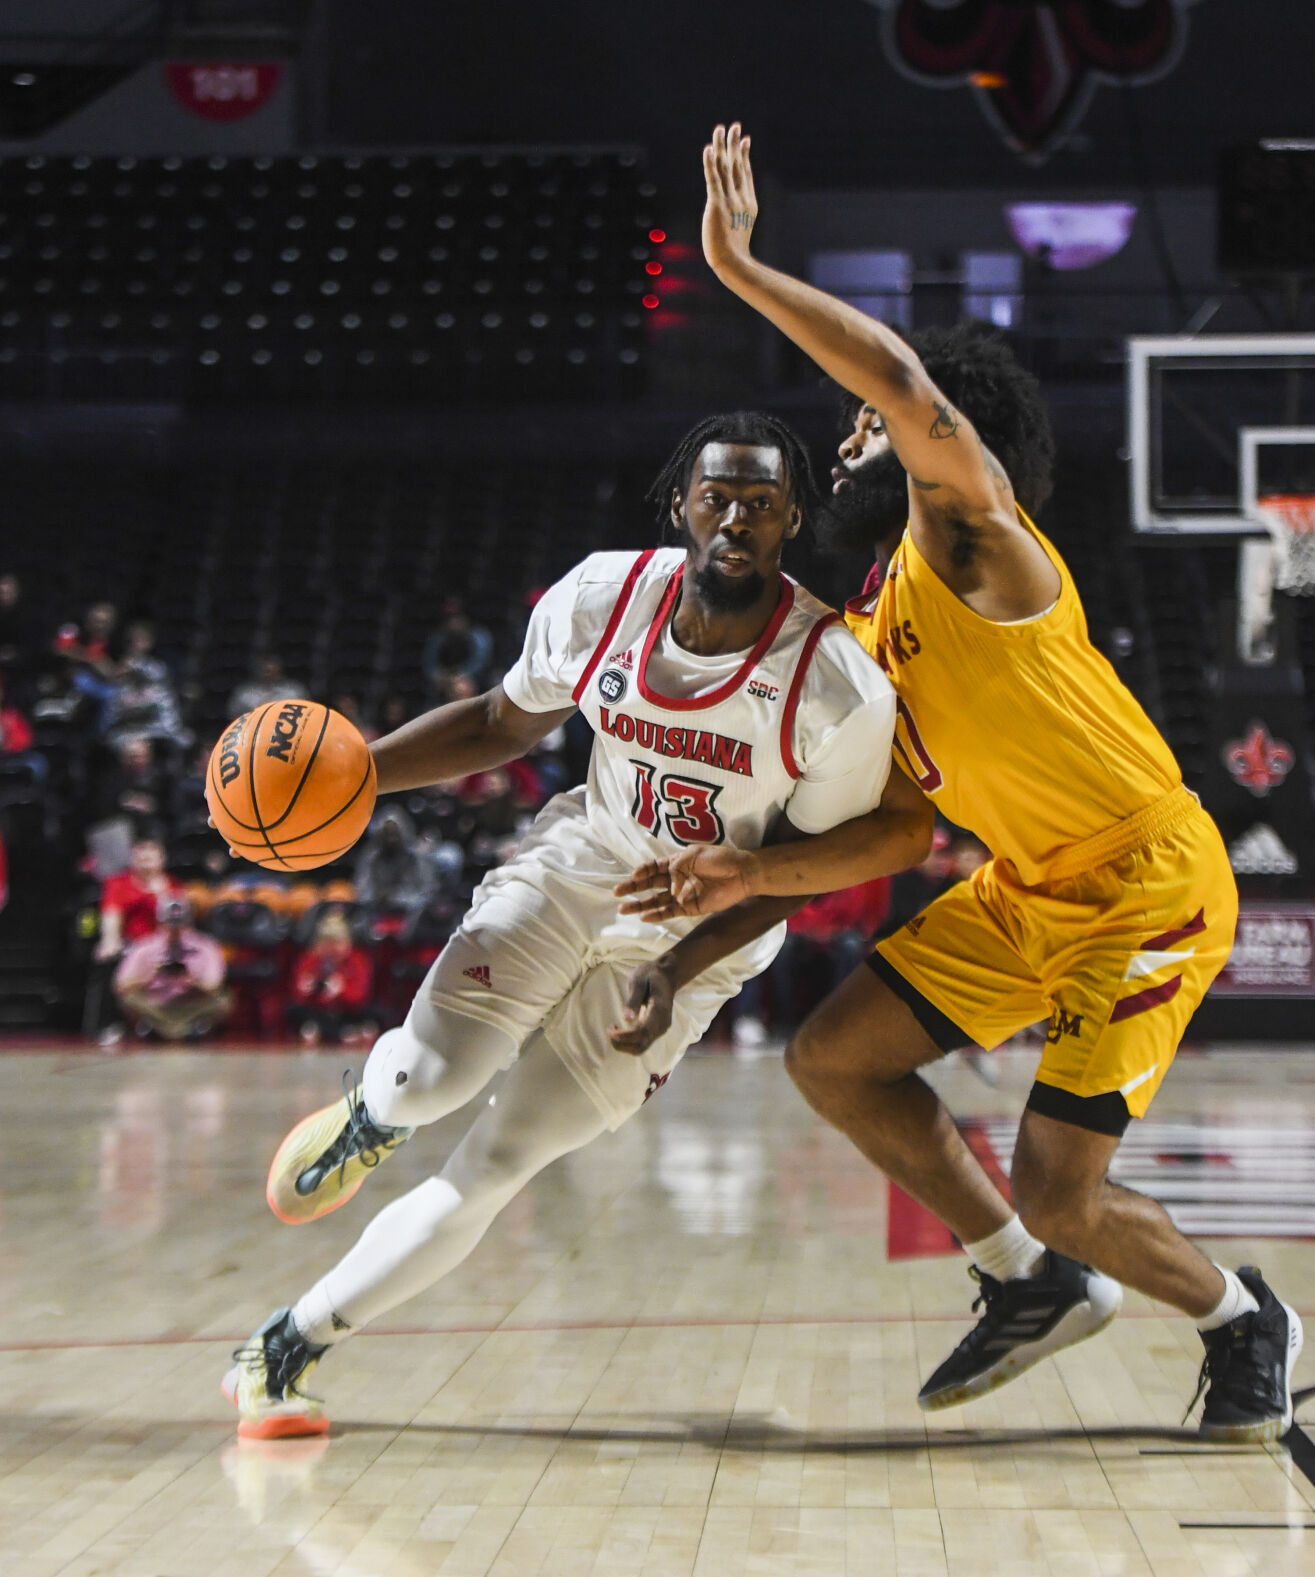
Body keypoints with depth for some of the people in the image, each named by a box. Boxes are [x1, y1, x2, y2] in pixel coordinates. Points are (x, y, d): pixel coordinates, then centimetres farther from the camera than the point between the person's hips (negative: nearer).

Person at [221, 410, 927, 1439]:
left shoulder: (840, 688, -26)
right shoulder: (600, 600, -15)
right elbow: (504, 725, 4)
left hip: (697, 937, -2)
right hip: (578, 864, 2)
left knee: (497, 1168, -5)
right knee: (428, 1080, -19)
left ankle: (285, 1351, 10)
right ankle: (368, 1123, 22)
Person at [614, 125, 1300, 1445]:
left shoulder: (973, 542, -16)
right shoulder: (869, 635, 10)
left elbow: (921, 396, -38)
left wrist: (741, 268, -33)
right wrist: (754, 875, -8)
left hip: (1149, 889, -9)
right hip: (1027, 890, 9)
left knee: (1060, 1193, -11)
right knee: (832, 1059, 5)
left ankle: (1243, 1322, 20)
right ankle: (1033, 1285, 18)